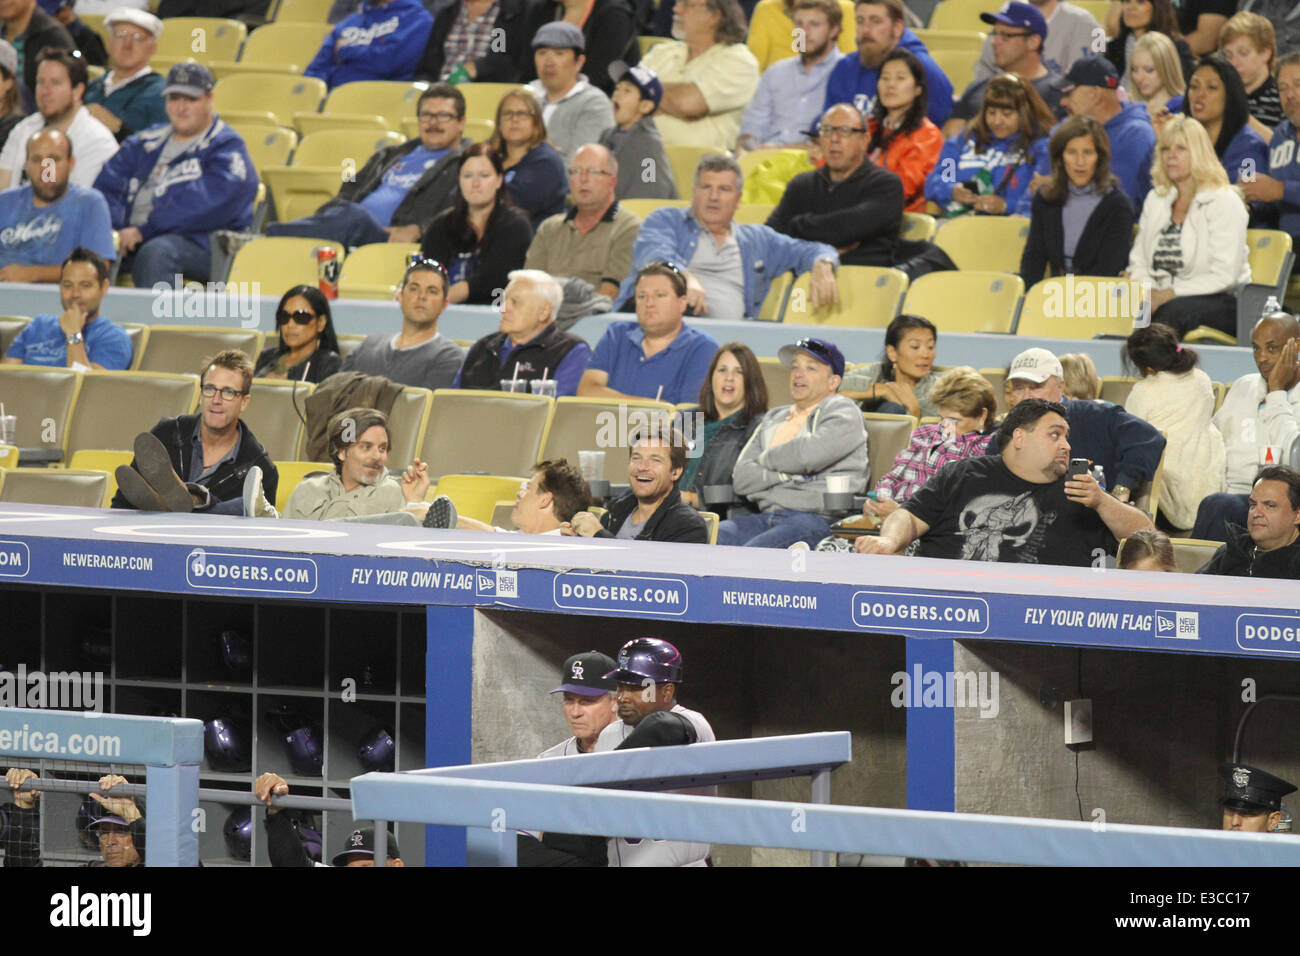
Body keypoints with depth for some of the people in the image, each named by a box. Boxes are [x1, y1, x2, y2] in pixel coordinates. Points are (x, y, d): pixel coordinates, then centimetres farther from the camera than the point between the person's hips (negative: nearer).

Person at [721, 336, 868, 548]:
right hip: (767, 517, 6)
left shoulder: (843, 412, 7)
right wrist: (785, 473, -1)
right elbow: (741, 478, 14)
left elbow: (808, 454, -12)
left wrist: (766, 458, 5)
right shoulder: (773, 419, 26)